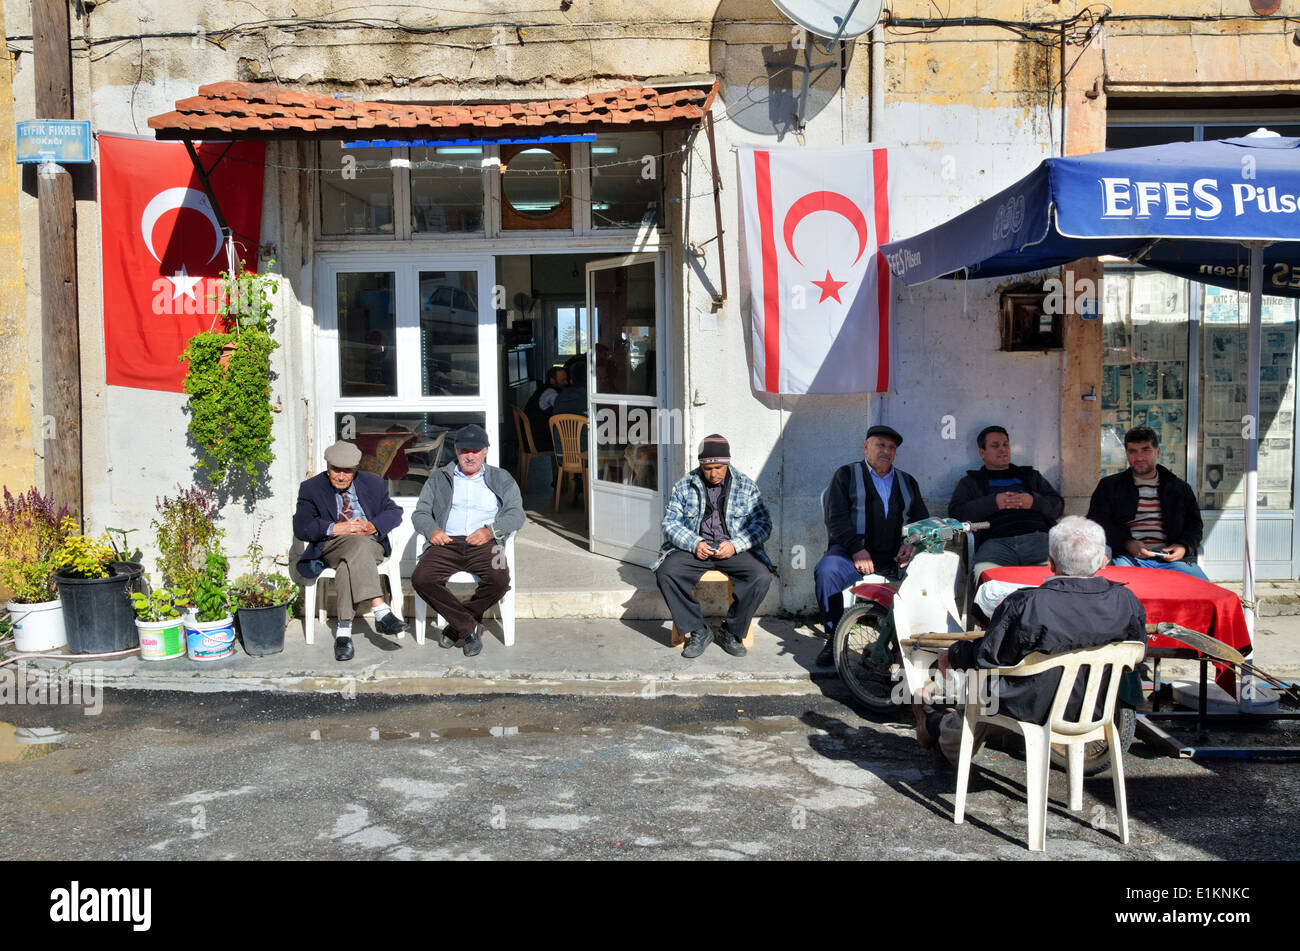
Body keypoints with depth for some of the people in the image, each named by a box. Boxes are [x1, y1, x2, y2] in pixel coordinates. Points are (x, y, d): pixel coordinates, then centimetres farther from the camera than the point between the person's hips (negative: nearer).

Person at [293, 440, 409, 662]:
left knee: (348, 563, -36)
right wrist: (335, 528, -20)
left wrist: (373, 526, -12)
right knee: (358, 543, -38)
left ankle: (344, 630, -39)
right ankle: (381, 611, -48)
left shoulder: (373, 483, 13)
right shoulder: (311, 488, 6)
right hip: (331, 546, -1)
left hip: (372, 542, 1)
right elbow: (301, 527, -4)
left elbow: (394, 512, 9)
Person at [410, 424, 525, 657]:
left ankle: (458, 626, -10)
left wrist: (491, 531, -11)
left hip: (484, 544, -1)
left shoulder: (501, 479, 19)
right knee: (421, 579, -28)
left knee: (500, 579, -33)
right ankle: (469, 628, -15)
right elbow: (420, 512, 16)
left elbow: (516, 513, 8)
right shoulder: (439, 478, 23)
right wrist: (432, 530, -7)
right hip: (447, 542, 1)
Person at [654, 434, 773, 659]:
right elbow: (670, 522, 3)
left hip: (735, 549, 0)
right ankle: (698, 632, -13)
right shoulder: (684, 485, 7)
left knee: (762, 575, -29)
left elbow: (763, 523, 2)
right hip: (693, 548, 0)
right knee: (666, 573, -29)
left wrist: (735, 545, -15)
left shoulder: (746, 486, 7)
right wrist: (694, 544, -16)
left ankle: (731, 632, -9)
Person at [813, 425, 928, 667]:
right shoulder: (847, 475, 13)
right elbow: (836, 517, 0)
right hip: (853, 553, -2)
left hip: (894, 558, 3)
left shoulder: (907, 482, 25)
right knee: (827, 570, -34)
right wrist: (857, 548, -15)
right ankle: (835, 639, -19)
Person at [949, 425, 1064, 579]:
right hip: (996, 542, -2)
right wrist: (994, 503, -3)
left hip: (1038, 537, 2)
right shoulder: (971, 482, 25)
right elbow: (956, 513, 7)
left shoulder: (1030, 475, 32)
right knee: (983, 570, -35)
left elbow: (1058, 505, 23)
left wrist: (1034, 501, 1)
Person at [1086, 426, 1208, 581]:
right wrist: (1126, 543, -10)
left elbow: (1195, 524, 20)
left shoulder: (1180, 488, 21)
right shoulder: (1109, 485, 15)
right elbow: (1097, 521, 6)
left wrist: (1184, 547, -2)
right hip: (1128, 558, -2)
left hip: (1171, 558, 2)